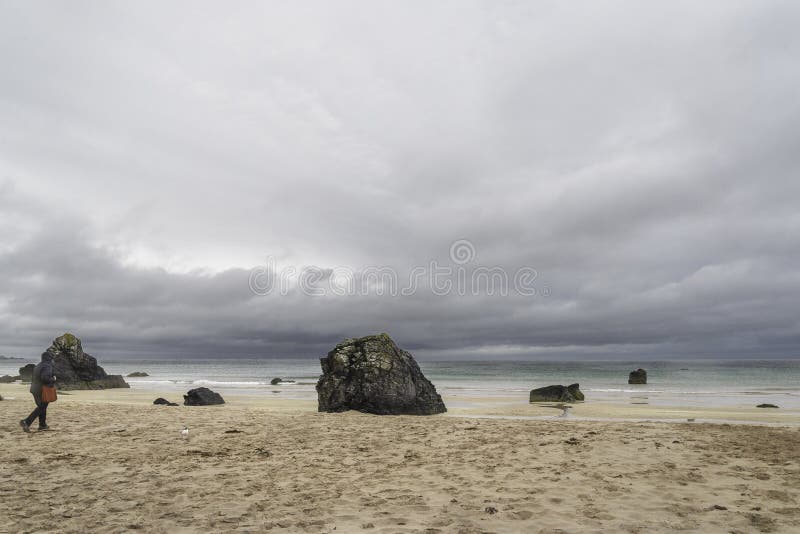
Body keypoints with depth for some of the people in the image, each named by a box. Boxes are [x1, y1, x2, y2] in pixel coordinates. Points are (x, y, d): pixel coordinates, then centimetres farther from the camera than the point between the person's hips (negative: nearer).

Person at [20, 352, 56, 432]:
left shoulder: (38, 366, 14)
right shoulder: (47, 366, -15)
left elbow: (33, 378, 18)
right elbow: (45, 378, -27)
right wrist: (53, 379, -11)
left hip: (35, 390, 9)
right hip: (42, 390, -9)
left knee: (42, 407, 17)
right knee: (41, 408, -2)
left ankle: (42, 425, 22)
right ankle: (26, 422, -12)